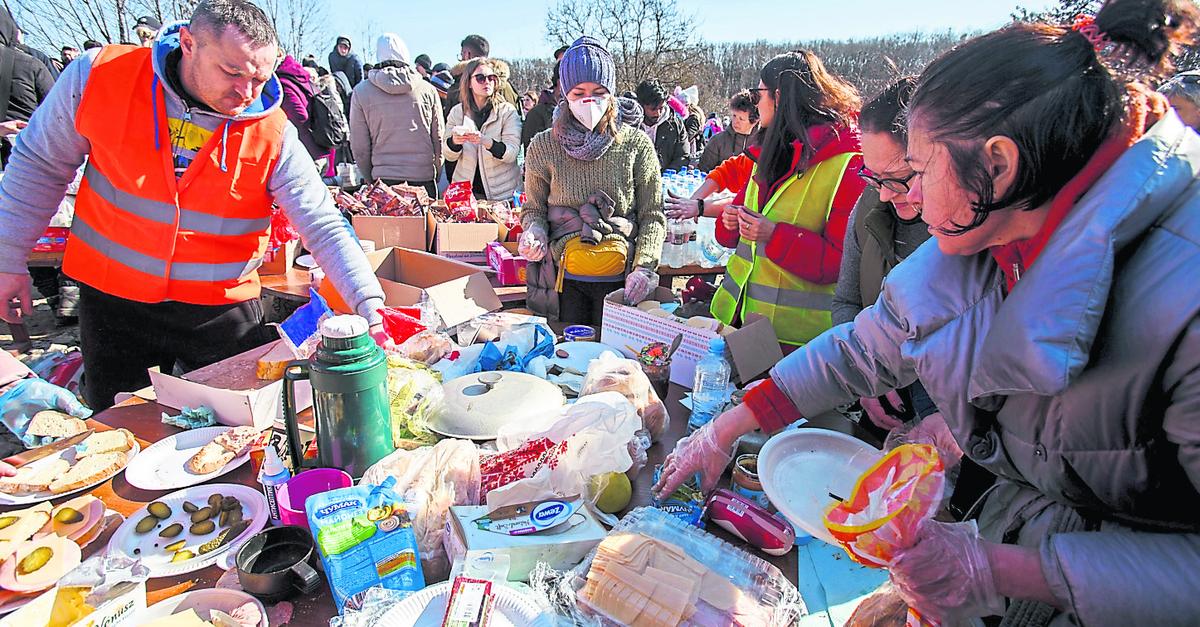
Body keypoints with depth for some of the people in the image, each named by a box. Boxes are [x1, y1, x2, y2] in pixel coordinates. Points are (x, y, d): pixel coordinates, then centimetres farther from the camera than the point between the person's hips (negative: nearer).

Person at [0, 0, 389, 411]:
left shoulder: (273, 133, -15)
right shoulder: (100, 76, -12)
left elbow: (324, 228, -16)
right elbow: (40, 164, 3)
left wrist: (369, 304, -27)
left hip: (222, 309, -1)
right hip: (111, 297, 1)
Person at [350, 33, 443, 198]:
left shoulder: (361, 92, 1)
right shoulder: (428, 89, 2)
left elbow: (359, 147, 3)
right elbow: (439, 139, 7)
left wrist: (370, 180, 15)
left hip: (383, 178, 0)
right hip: (424, 178, 0)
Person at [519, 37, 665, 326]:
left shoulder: (637, 145, -3)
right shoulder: (543, 147, 0)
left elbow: (652, 216, -2)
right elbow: (534, 209, 10)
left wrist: (644, 268, -15)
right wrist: (534, 231, -12)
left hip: (620, 280, 0)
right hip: (562, 279, 1)